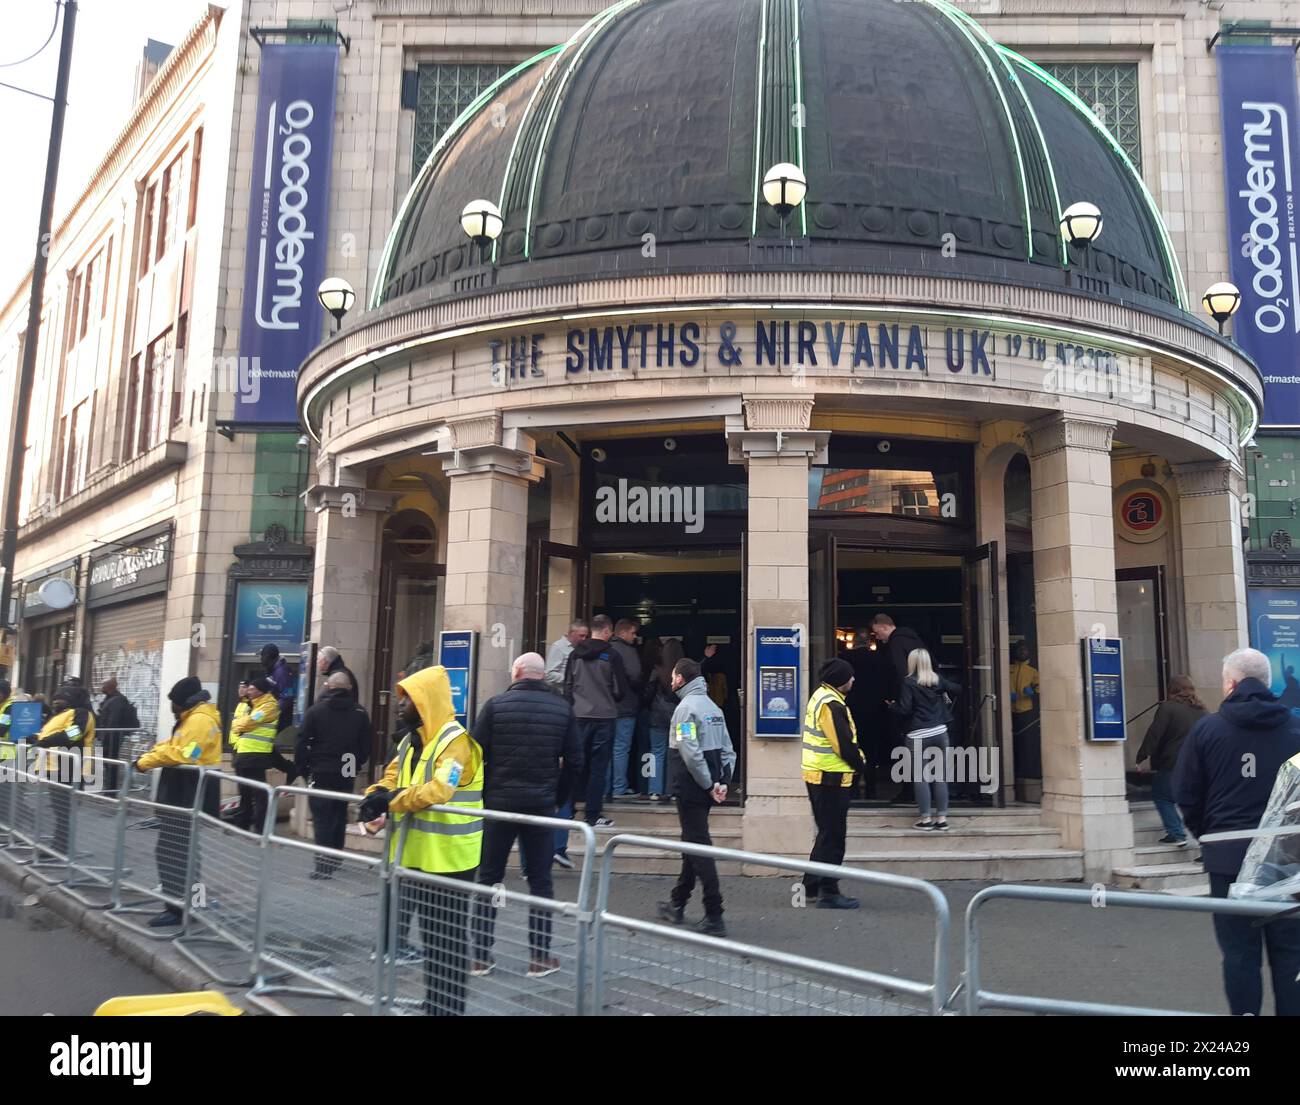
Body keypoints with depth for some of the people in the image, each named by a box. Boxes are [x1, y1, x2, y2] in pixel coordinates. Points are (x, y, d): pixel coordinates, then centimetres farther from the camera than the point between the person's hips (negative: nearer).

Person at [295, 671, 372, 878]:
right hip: (346, 774, 3)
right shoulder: (360, 713, 4)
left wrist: (301, 769, 5)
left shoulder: (315, 710, -4)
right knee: (339, 816, 15)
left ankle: (323, 865, -11)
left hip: (320, 773, -3)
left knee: (322, 818, -4)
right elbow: (366, 746, 7)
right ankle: (334, 860, 21)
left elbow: (302, 742, -4)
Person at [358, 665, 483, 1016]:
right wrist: (376, 796, -11)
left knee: (448, 937, 1)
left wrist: (392, 801, -25)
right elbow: (392, 777, 11)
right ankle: (433, 1003, 31)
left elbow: (439, 790, -28)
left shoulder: (455, 740, -16)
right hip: (418, 854, 9)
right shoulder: (411, 740, 13)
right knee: (429, 933, 19)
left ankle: (449, 1008, 10)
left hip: (449, 857, -9)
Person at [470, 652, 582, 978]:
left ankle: (480, 955, 13)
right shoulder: (562, 709, 2)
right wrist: (559, 798, 12)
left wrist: (482, 796, 5)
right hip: (541, 805, 1)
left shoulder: (496, 705, -5)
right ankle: (540, 957, 11)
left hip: (499, 802, -1)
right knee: (540, 880, 8)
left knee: (488, 877, 9)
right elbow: (574, 759, 3)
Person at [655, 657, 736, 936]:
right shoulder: (713, 706, 13)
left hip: (690, 788, -9)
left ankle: (715, 917, -4)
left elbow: (691, 753, -23)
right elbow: (728, 750, 11)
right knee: (693, 844, 17)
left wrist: (709, 784, -15)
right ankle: (677, 905, 30)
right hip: (705, 789, 9)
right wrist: (722, 782, 5)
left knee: (699, 849, -5)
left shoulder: (686, 707, -14)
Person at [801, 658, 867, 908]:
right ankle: (828, 892, 4)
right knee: (833, 836, -2)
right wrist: (861, 765, -4)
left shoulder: (819, 697, 13)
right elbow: (844, 744, -20)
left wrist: (856, 761, 11)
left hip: (816, 775, 10)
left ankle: (812, 885, 27)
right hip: (832, 777, -10)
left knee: (827, 833, 20)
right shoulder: (831, 704, -19)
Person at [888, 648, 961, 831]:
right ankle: (942, 818, 10)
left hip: (918, 736, -5)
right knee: (941, 777, 7)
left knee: (920, 777, 3)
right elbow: (957, 689, 21)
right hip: (940, 732, 5)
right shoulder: (937, 679, 7)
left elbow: (904, 710, -14)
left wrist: (891, 707, 5)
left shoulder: (909, 683, -9)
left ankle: (925, 819, 5)